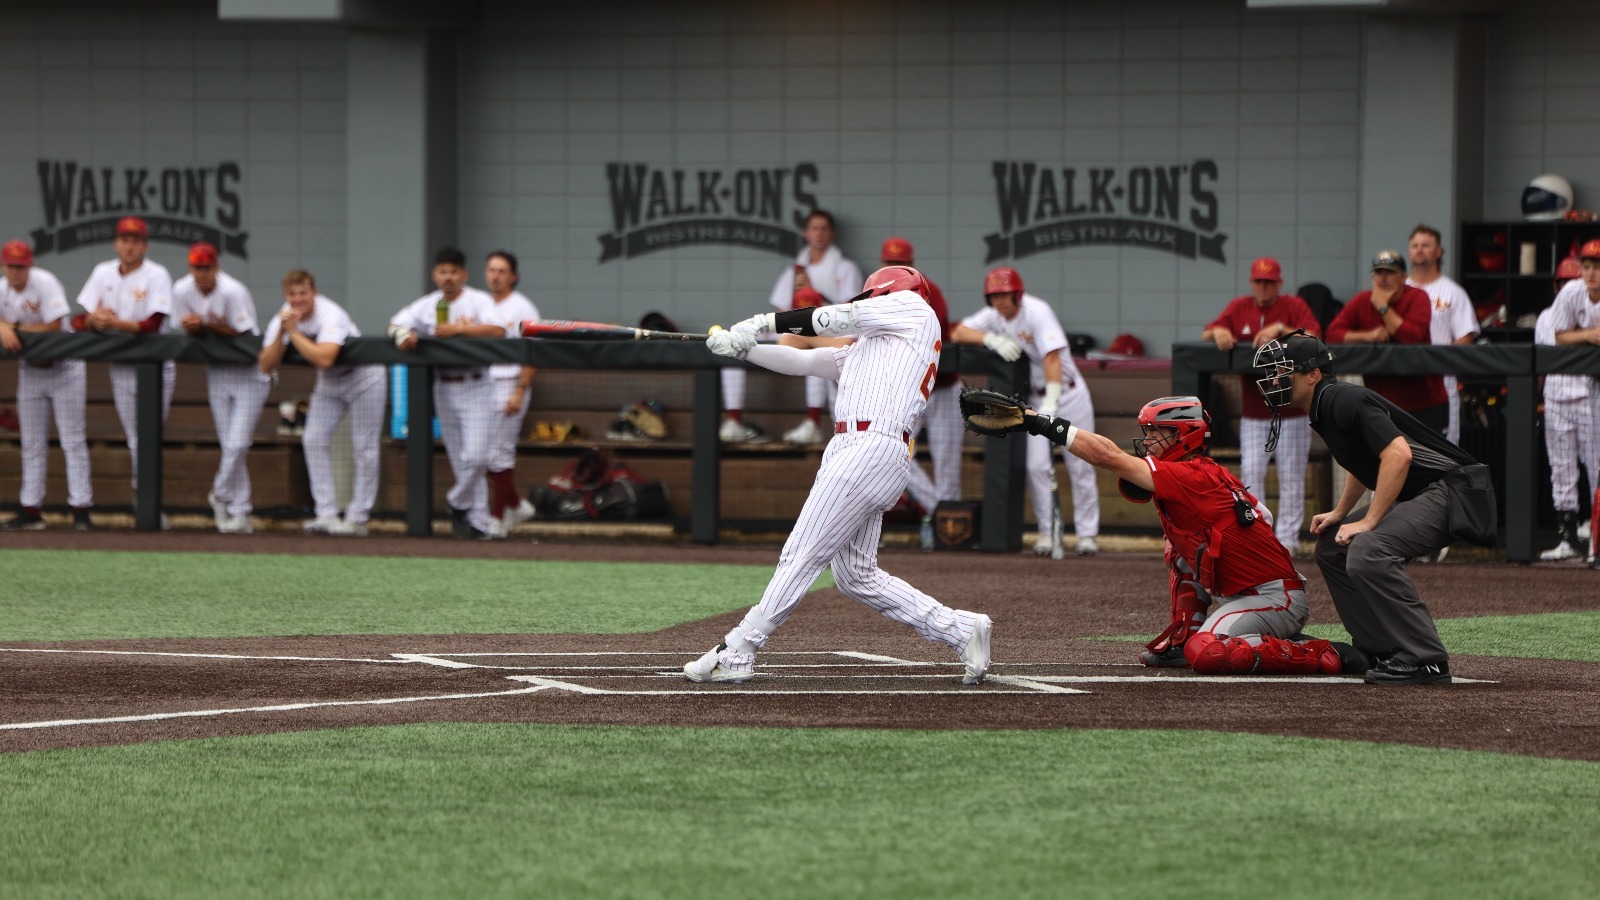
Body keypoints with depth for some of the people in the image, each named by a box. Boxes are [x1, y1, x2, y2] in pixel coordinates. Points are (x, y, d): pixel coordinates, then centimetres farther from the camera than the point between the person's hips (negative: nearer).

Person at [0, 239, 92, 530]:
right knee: (32, 442, 7)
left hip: (64, 367, -5)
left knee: (72, 440, -6)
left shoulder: (45, 283, -18)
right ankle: (30, 511, 11)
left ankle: (81, 510, -7)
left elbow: (54, 328, -23)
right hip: (30, 370, 5)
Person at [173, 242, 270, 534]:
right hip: (217, 372, 5)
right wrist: (193, 327, -20)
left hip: (249, 374, -5)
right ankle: (239, 513, 11)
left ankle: (221, 494, 9)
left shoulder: (233, 292, -22)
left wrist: (207, 325, -29)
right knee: (229, 445, 4)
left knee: (237, 444, -12)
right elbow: (190, 332, 4)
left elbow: (245, 335, -21)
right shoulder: (182, 291, -5)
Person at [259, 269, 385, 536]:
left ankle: (357, 518, -2)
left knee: (363, 448, -7)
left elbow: (324, 359, -44)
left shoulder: (330, 315, -29)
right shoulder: (282, 319, -10)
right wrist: (281, 333, -28)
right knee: (314, 440, -5)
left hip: (363, 377, -7)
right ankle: (327, 514, -4)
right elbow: (266, 366, -15)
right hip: (329, 383, 7)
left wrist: (294, 332, -36)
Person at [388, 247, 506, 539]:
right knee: (460, 458, 7)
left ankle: (457, 502, 8)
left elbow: (497, 330, -20)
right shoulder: (427, 305, 10)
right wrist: (403, 335, -14)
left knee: (475, 456, -16)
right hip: (443, 388, 5)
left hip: (476, 386, -5)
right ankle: (478, 522, 13)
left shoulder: (479, 301, -4)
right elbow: (396, 324, 9)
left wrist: (459, 328, -23)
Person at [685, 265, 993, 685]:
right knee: (857, 577, 7)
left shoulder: (912, 307, 8)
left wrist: (765, 322, 7)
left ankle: (735, 654, -11)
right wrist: (741, 347, 15)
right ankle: (961, 630, 8)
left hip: (870, 449, -10)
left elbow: (835, 318, 2)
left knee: (801, 556, -10)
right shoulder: (863, 349, 31)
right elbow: (802, 361, 26)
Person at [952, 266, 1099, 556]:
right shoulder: (993, 316, -3)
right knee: (1036, 466, -5)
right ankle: (1046, 531, 4)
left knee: (1080, 466, -2)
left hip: (1068, 393, -5)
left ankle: (1087, 533, 5)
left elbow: (1052, 358, -31)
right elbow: (958, 333, -8)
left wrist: (1052, 402, -43)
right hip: (1034, 398, 5)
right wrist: (992, 339, -26)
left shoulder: (1037, 312, -22)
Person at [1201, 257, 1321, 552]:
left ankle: (1288, 538, 6)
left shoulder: (1294, 306, -2)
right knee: (1251, 472, -2)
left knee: (1291, 477, 0)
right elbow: (1205, 336, 5)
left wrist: (1281, 329, -31)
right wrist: (1217, 331, -18)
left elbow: (1314, 337, -17)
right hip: (1253, 411, 3)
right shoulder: (1239, 307, 8)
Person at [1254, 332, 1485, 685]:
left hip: (1450, 491, -11)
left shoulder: (1347, 401, -18)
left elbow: (1398, 454, -28)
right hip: (1413, 498, 11)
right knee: (1332, 547, 16)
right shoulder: (1323, 410, 14)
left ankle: (1425, 660, -26)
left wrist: (1368, 522, -27)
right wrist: (1339, 513, 20)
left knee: (1367, 550, -29)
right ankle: (1382, 652, 16)